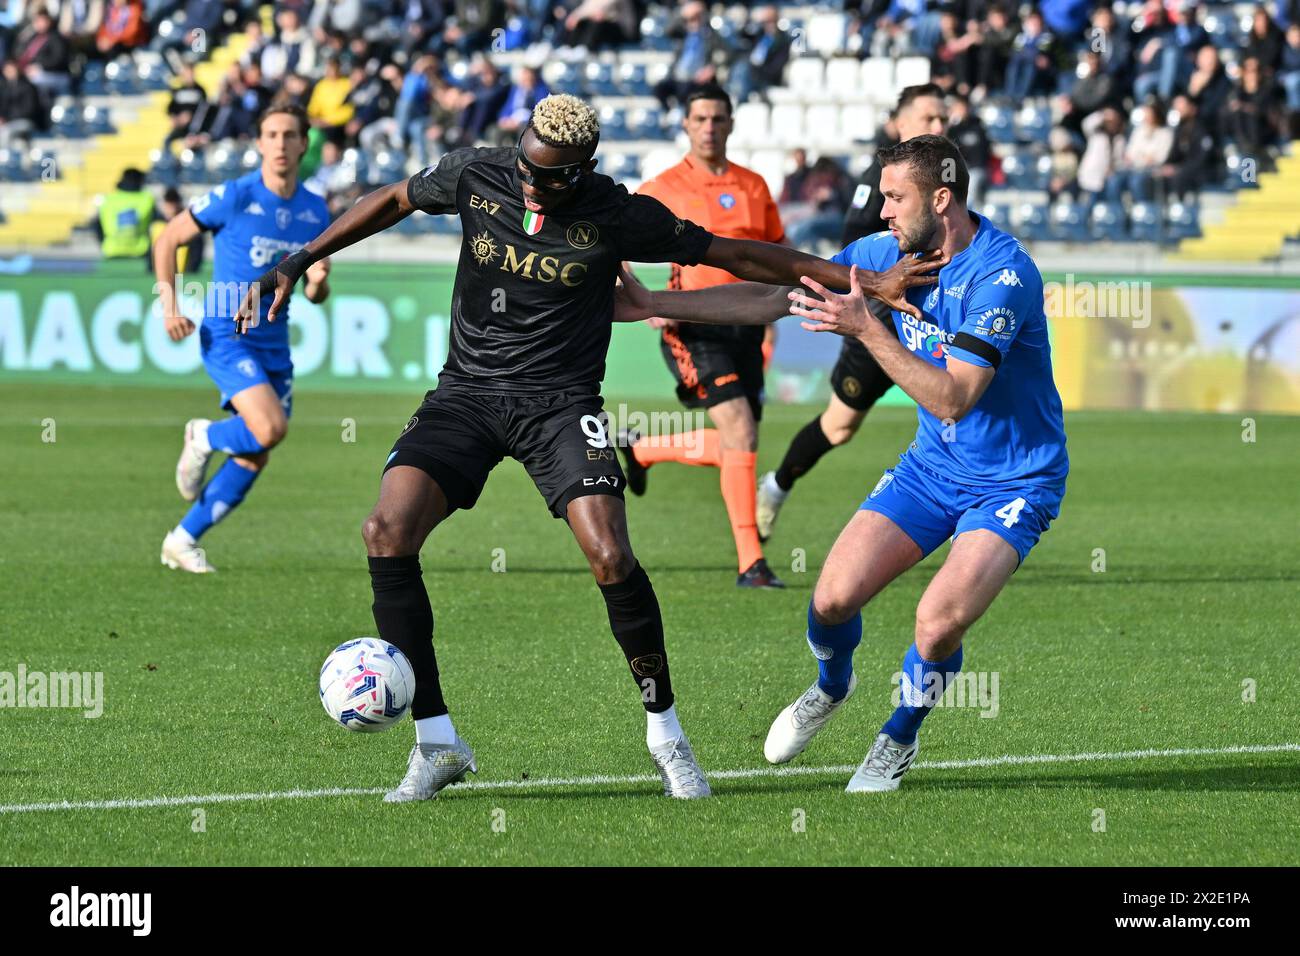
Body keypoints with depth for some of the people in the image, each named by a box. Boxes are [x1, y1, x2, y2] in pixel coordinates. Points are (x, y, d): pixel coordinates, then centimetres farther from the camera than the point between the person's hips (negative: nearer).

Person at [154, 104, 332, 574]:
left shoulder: (315, 211, 4)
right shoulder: (233, 197, -11)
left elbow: (315, 293, 11)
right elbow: (167, 240, -1)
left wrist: (318, 282, -13)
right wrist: (169, 302, -12)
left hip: (274, 345, 6)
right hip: (226, 337, -6)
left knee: (254, 458, 5)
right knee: (271, 428, -25)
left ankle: (183, 540, 19)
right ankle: (203, 437, 7)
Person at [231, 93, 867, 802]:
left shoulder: (618, 217, -11)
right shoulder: (475, 175, -5)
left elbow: (733, 255, -3)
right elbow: (393, 201, 15)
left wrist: (852, 280, -3)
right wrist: (298, 263, 12)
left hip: (560, 402, -2)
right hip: (466, 393, 2)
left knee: (610, 557, -23)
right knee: (387, 532, -19)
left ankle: (664, 730, 0)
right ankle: (436, 742, -9)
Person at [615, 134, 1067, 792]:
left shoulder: (1003, 274, -25)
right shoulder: (889, 253, -3)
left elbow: (952, 397, -29)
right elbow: (770, 299, 2)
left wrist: (865, 327, -31)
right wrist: (653, 305, -1)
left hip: (1013, 484, -6)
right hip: (932, 466, 6)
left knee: (938, 623, -24)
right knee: (833, 597, -7)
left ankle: (900, 738, 7)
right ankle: (831, 689, 29)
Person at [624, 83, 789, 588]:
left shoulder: (753, 186, 11)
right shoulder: (662, 189, -2)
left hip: (744, 327, 6)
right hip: (694, 328, -6)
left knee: (733, 446, 8)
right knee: (740, 433, -19)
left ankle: (640, 449, 35)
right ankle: (749, 561, -16)